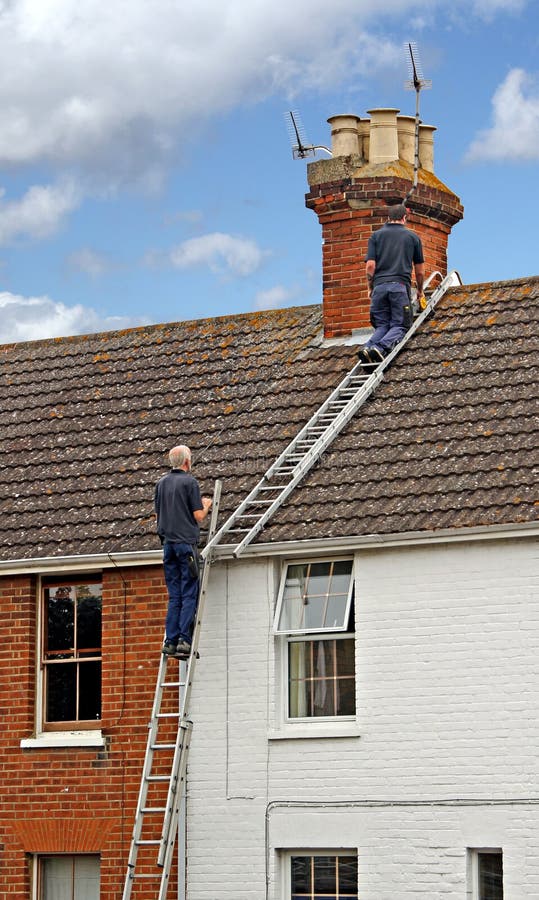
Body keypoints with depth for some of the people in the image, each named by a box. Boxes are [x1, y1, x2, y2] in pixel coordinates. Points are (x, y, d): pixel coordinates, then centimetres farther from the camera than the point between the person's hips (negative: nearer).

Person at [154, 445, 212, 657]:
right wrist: (206, 506, 11)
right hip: (186, 542, -6)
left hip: (168, 542, 6)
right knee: (189, 594, -4)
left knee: (174, 596, 8)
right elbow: (198, 516, -9)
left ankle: (171, 640, 1)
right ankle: (184, 640, -11)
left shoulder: (161, 483, 11)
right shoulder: (190, 482, -7)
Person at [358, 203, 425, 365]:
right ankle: (381, 348, -28)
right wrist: (419, 290, 33)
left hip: (379, 285, 2)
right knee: (399, 326, 0)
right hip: (401, 285, -2)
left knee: (382, 325, 8)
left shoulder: (376, 235, 13)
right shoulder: (413, 237, 14)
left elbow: (370, 265, 4)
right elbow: (420, 270, 17)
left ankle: (368, 347, -21)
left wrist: (370, 288, 16)